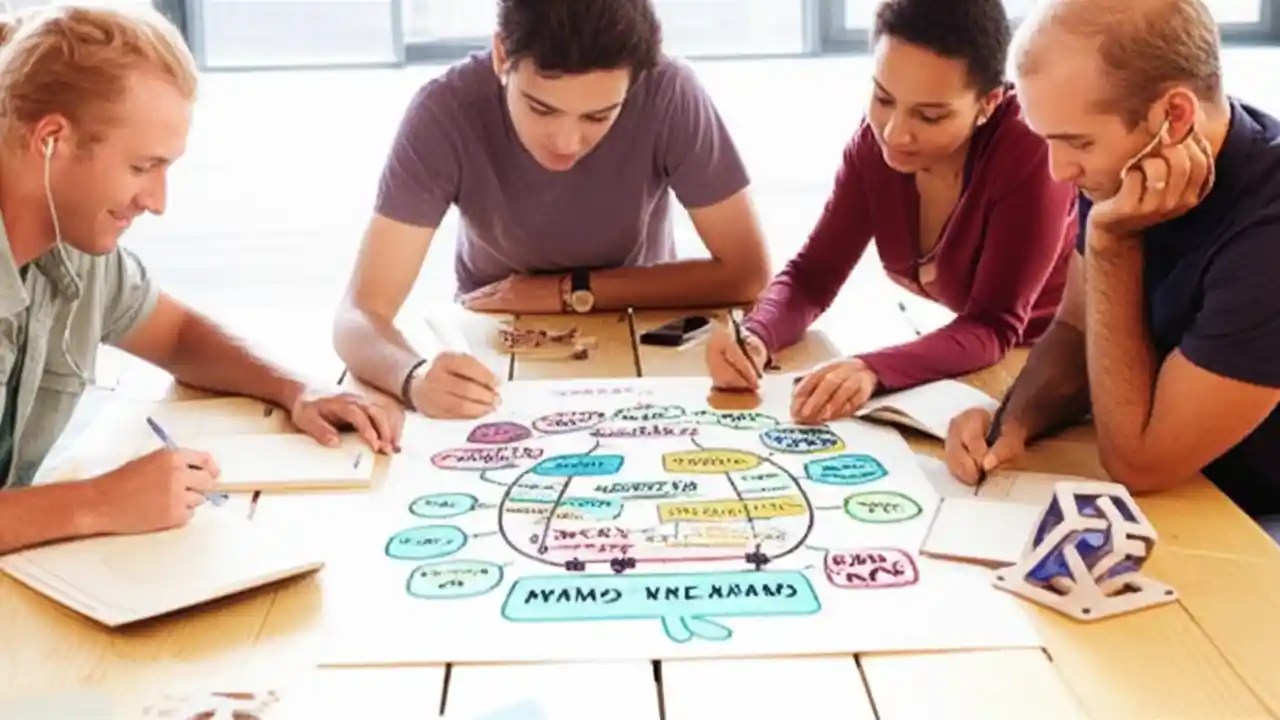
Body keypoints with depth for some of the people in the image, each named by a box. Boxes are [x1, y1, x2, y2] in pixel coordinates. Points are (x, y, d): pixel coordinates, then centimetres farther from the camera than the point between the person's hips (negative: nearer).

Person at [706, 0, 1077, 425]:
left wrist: (874, 370, -40)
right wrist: (755, 339, -26)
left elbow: (993, 327, -25)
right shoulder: (875, 142, -10)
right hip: (965, 366, 4)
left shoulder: (1030, 156, -24)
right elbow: (812, 274, -7)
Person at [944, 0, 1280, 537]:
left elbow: (1136, 461, -23)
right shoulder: (1125, 169, -8)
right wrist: (1014, 422, -13)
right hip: (1172, 496, 6)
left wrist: (1113, 246, -25)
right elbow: (1077, 331, 7)